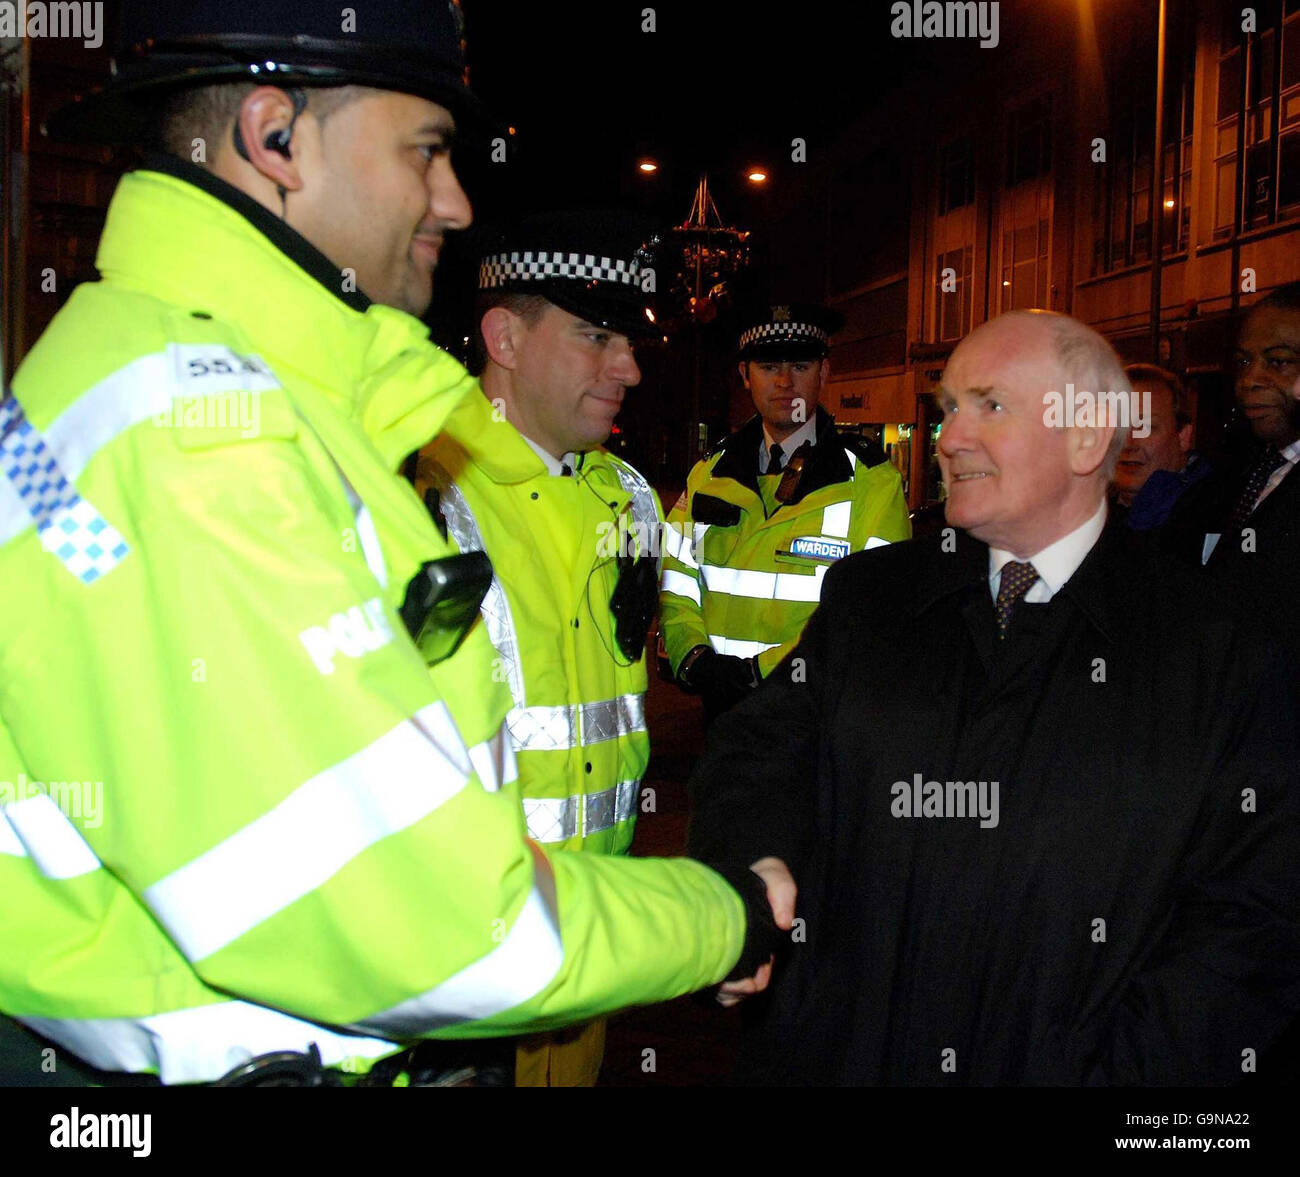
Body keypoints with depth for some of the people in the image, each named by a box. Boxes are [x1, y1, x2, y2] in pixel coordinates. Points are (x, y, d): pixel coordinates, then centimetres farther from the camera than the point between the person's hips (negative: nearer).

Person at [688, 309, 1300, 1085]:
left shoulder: (1222, 657, -7)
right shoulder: (867, 597, 2)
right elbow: (762, 750, 0)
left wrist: (1115, 1070, -18)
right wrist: (749, 866, -21)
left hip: (1066, 1066, -2)